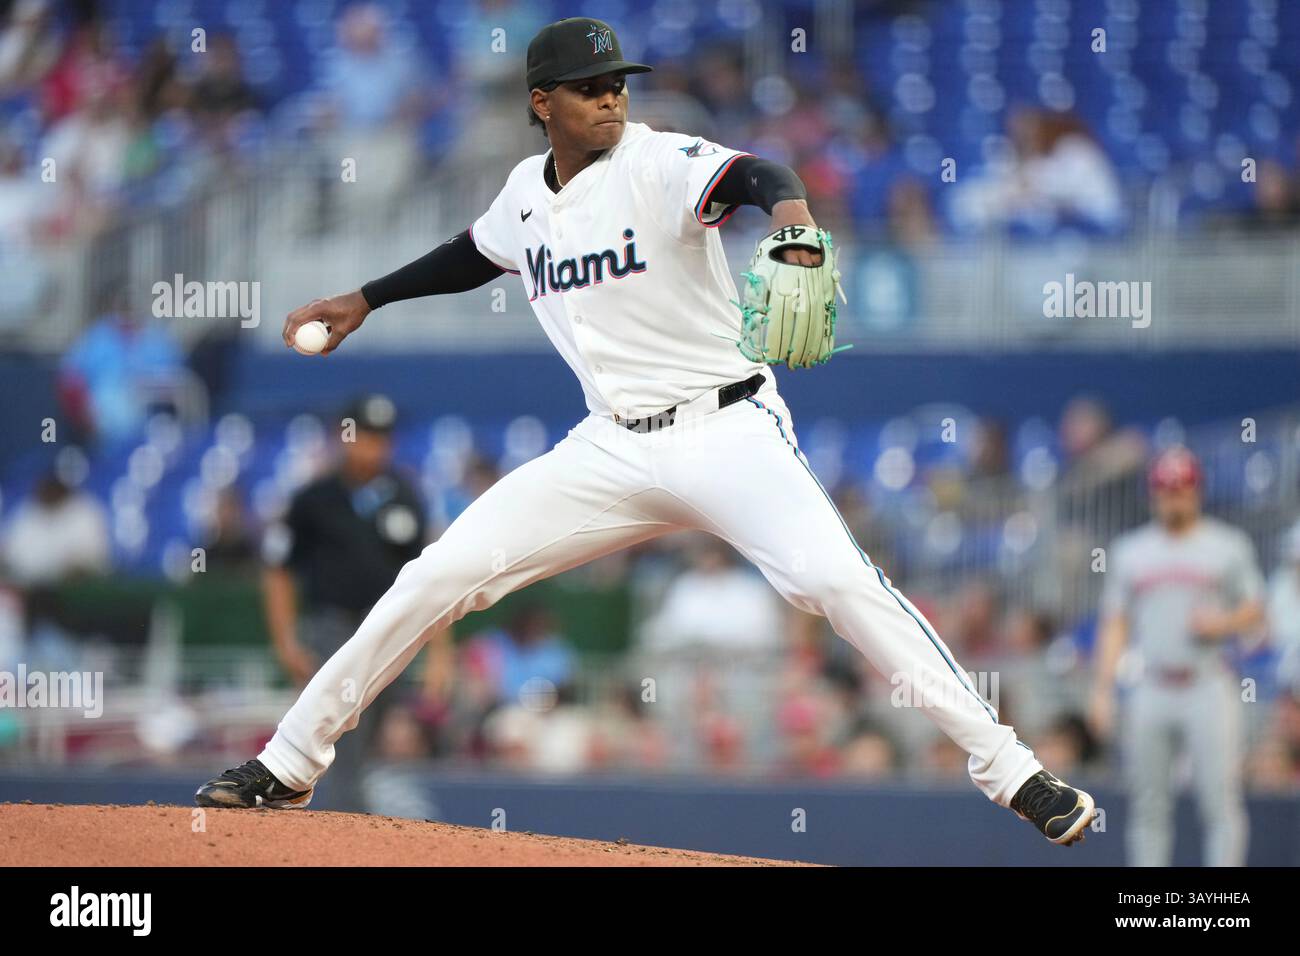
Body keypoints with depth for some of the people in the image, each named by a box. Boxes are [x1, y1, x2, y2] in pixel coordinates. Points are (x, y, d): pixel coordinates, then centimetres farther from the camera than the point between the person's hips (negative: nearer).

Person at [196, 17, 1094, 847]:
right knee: (439, 576, -2)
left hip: (727, 430, -5)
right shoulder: (527, 191, 7)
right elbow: (476, 253, 31)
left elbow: (750, 174, -34)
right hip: (612, 449, 5)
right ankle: (289, 765, 11)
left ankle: (1012, 773, -22)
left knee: (837, 577, -27)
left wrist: (791, 215, -57)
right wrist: (365, 300, 30)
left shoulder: (658, 163, -12)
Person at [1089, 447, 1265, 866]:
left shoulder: (1229, 545, 7)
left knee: (1221, 799, -11)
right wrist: (1102, 690, 5)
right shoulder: (1129, 551, 13)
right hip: (1151, 691, 3)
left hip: (1208, 688, -3)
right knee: (1148, 804, 2)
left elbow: (1255, 609, 10)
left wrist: (1223, 623, -12)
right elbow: (1114, 624, 13)